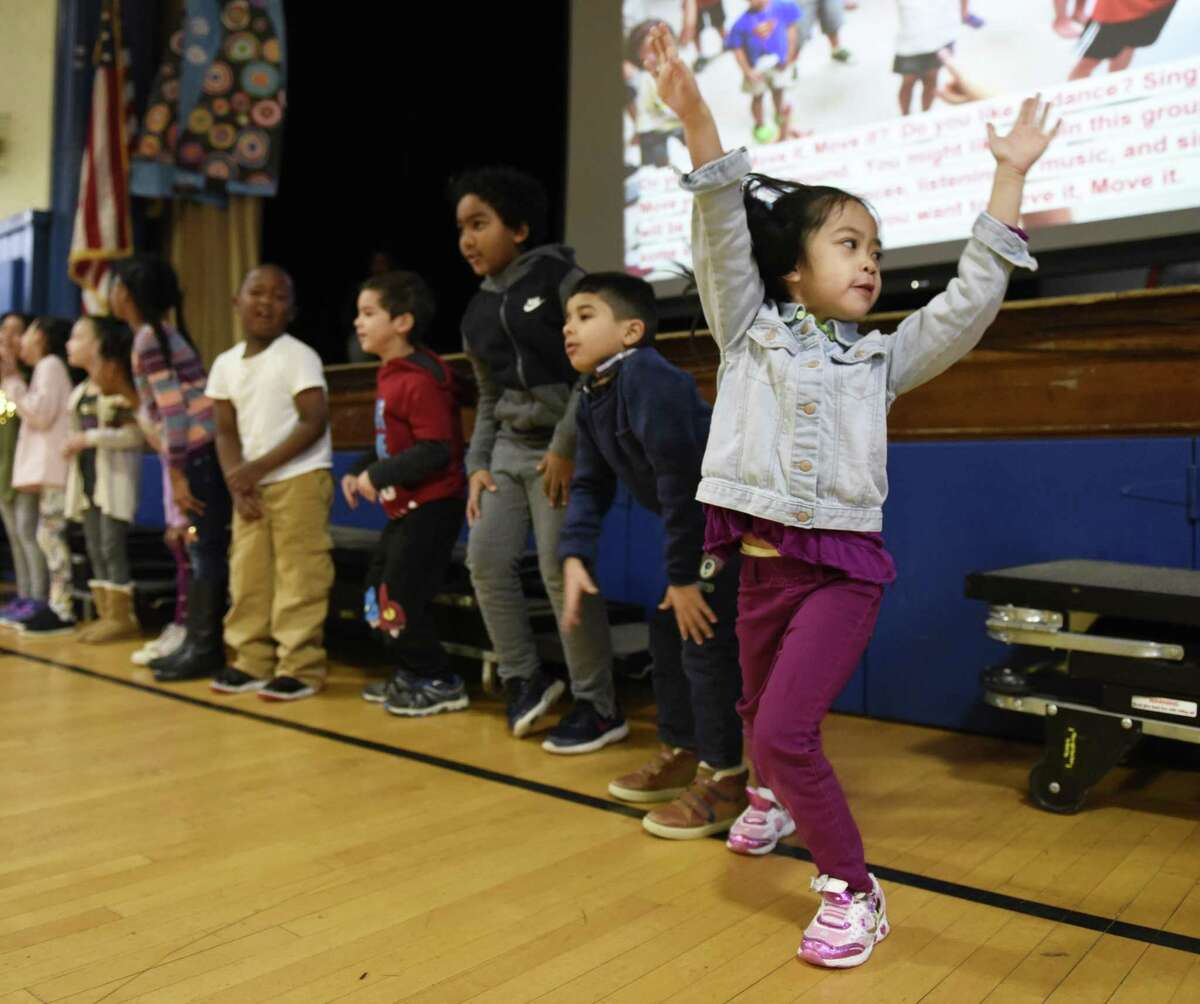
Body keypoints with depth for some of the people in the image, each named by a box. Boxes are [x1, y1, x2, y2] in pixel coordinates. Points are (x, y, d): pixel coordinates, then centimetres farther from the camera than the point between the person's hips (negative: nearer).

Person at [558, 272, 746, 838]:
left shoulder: (646, 378, -25)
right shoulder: (592, 400, 6)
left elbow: (680, 476, -28)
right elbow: (590, 485, 8)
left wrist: (682, 576, -23)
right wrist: (575, 556, -8)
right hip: (703, 524, 10)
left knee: (705, 638, -10)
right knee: (668, 631, 15)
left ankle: (725, 779, 4)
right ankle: (682, 753, 30)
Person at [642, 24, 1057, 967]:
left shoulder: (883, 360, 7)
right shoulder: (751, 333, 3)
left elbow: (973, 297, 2)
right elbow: (722, 233, -9)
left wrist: (1011, 175, 1)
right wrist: (696, 119, -21)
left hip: (843, 569, -1)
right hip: (762, 563, 2)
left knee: (786, 730, -14)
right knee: (763, 714, 19)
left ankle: (854, 892, 5)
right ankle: (775, 800, 53)